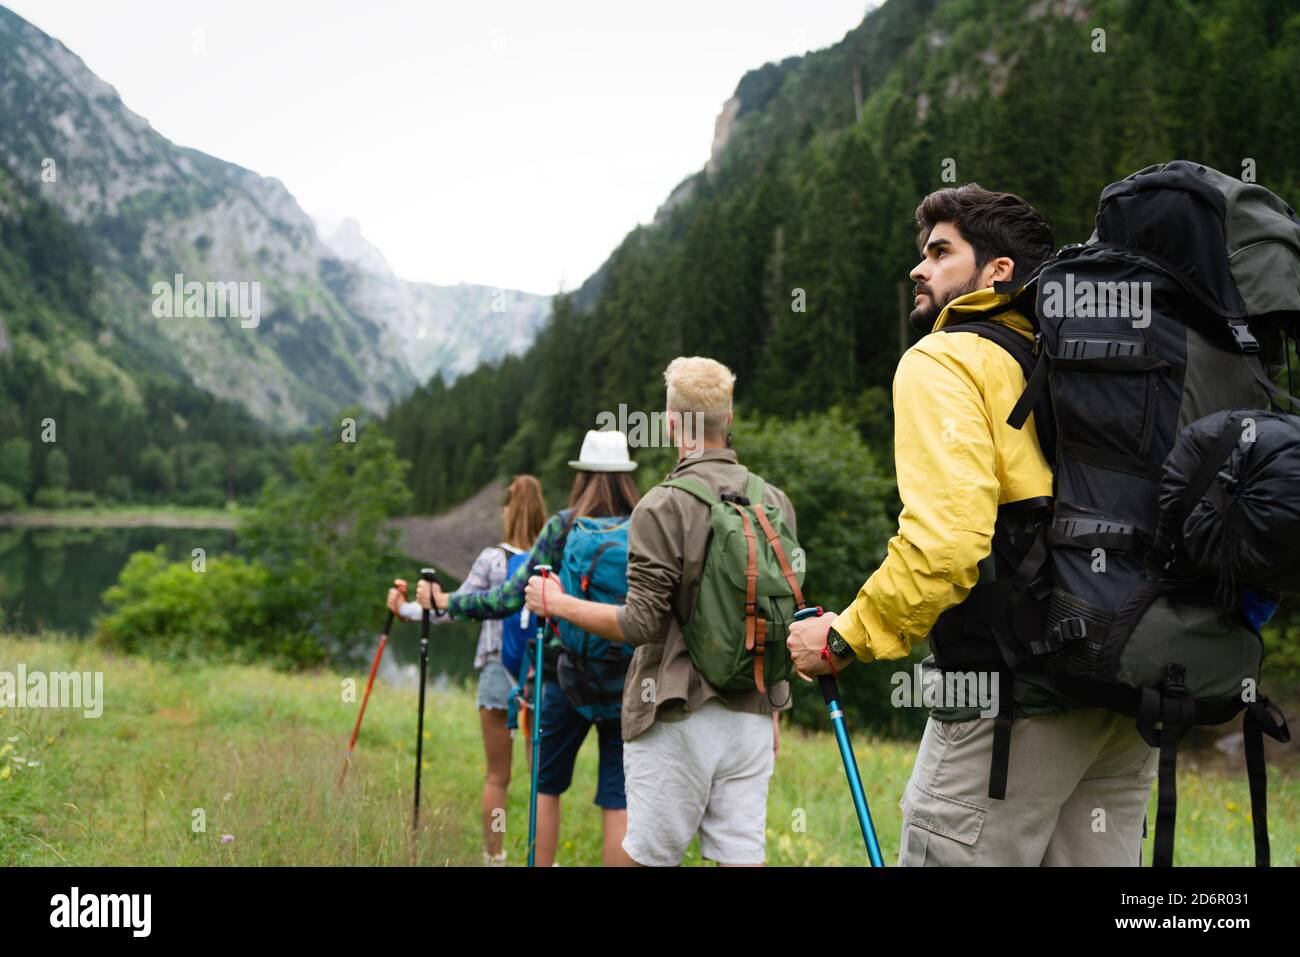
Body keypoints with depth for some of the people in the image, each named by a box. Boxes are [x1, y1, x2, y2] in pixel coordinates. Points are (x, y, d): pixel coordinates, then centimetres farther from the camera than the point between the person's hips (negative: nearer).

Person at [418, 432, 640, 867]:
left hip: (567, 675, 0)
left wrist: (445, 602, 4)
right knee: (618, 799, 4)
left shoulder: (563, 526, -5)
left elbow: (512, 596, -7)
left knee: (547, 786, 15)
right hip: (628, 682, 1)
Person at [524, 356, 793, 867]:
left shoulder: (663, 507, -11)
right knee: (742, 853, 6)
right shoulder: (776, 503, 7)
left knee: (649, 855, 4)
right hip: (751, 713, 5)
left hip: (678, 715, -5)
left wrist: (558, 603, -1)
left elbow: (642, 624, -14)